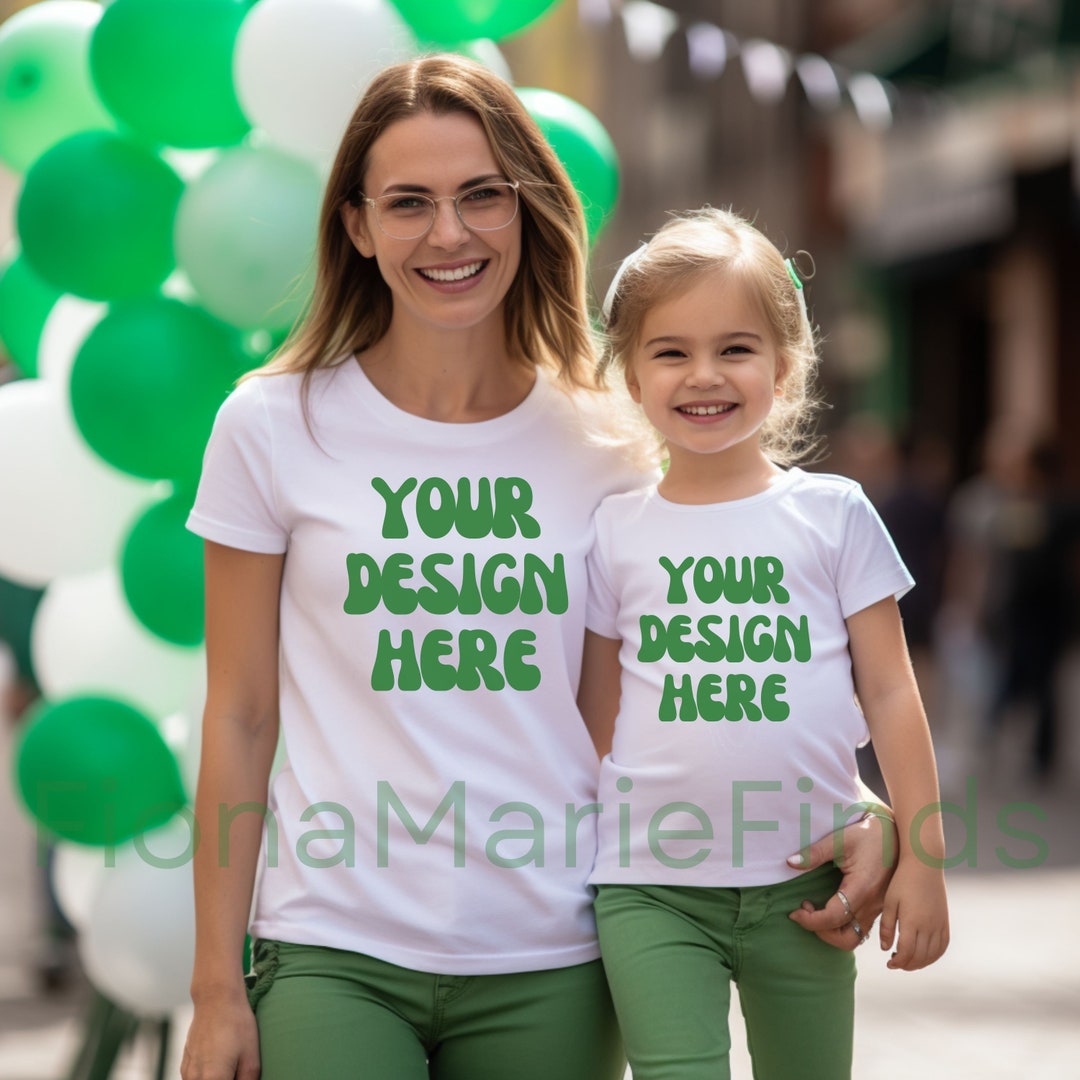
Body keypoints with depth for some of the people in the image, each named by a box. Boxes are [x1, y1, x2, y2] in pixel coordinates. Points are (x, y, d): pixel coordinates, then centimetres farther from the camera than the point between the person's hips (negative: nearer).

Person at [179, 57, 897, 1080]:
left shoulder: (602, 440, 3)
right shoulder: (273, 426, -1)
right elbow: (238, 721, 2)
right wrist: (216, 991, 1)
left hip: (551, 966, 2)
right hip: (335, 956, -1)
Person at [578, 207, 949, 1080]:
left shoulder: (833, 514, 4)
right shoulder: (617, 532, 5)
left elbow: (889, 694, 4)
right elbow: (599, 714, 11)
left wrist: (921, 859, 1)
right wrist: (590, 857, 10)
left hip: (802, 881, 1)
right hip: (651, 887, 0)